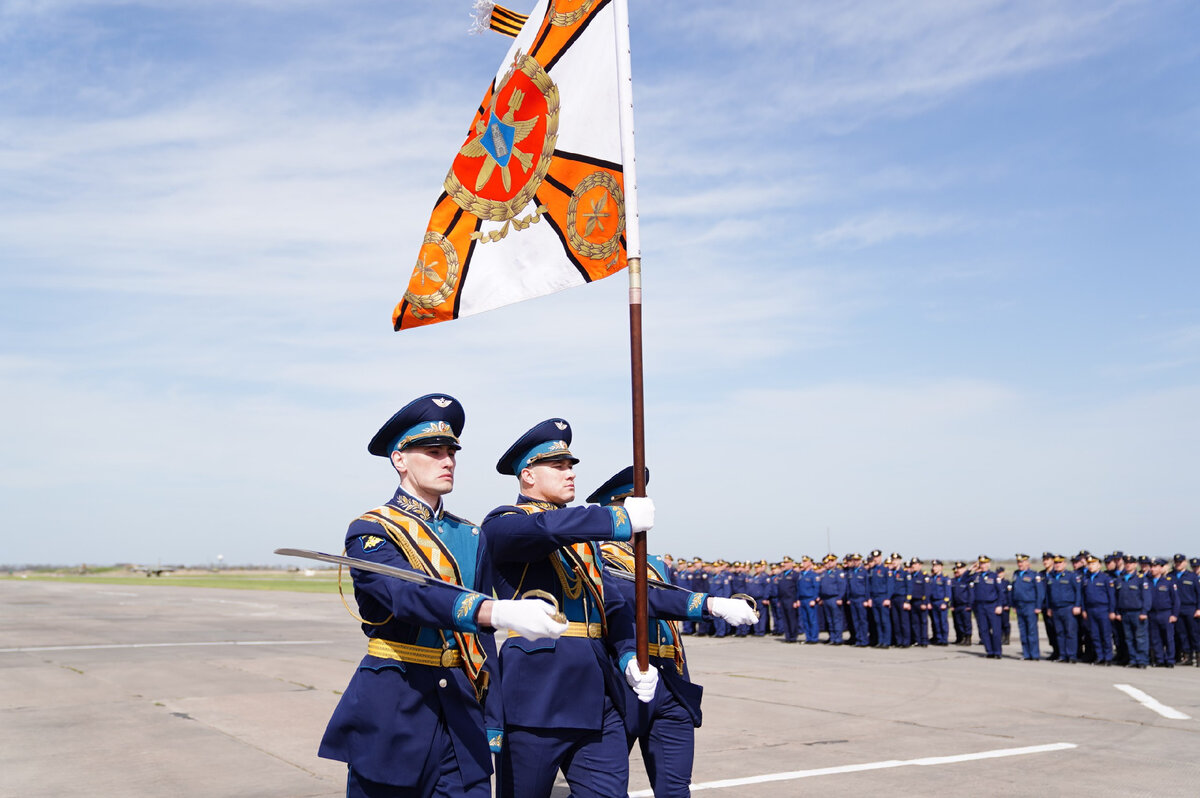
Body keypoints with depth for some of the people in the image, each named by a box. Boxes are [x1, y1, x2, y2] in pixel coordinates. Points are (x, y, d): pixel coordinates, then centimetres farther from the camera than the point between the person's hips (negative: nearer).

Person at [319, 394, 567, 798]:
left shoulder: (471, 536, 11)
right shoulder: (371, 531, -8)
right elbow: (411, 595, -28)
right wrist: (500, 611, -43)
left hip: (460, 706, 5)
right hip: (392, 710, -4)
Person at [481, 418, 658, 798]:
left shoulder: (583, 534, 20)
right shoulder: (503, 524, -3)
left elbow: (612, 603, 14)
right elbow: (547, 527, -26)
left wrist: (629, 656, -3)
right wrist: (622, 519, -29)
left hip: (597, 693, 6)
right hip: (536, 697, -6)